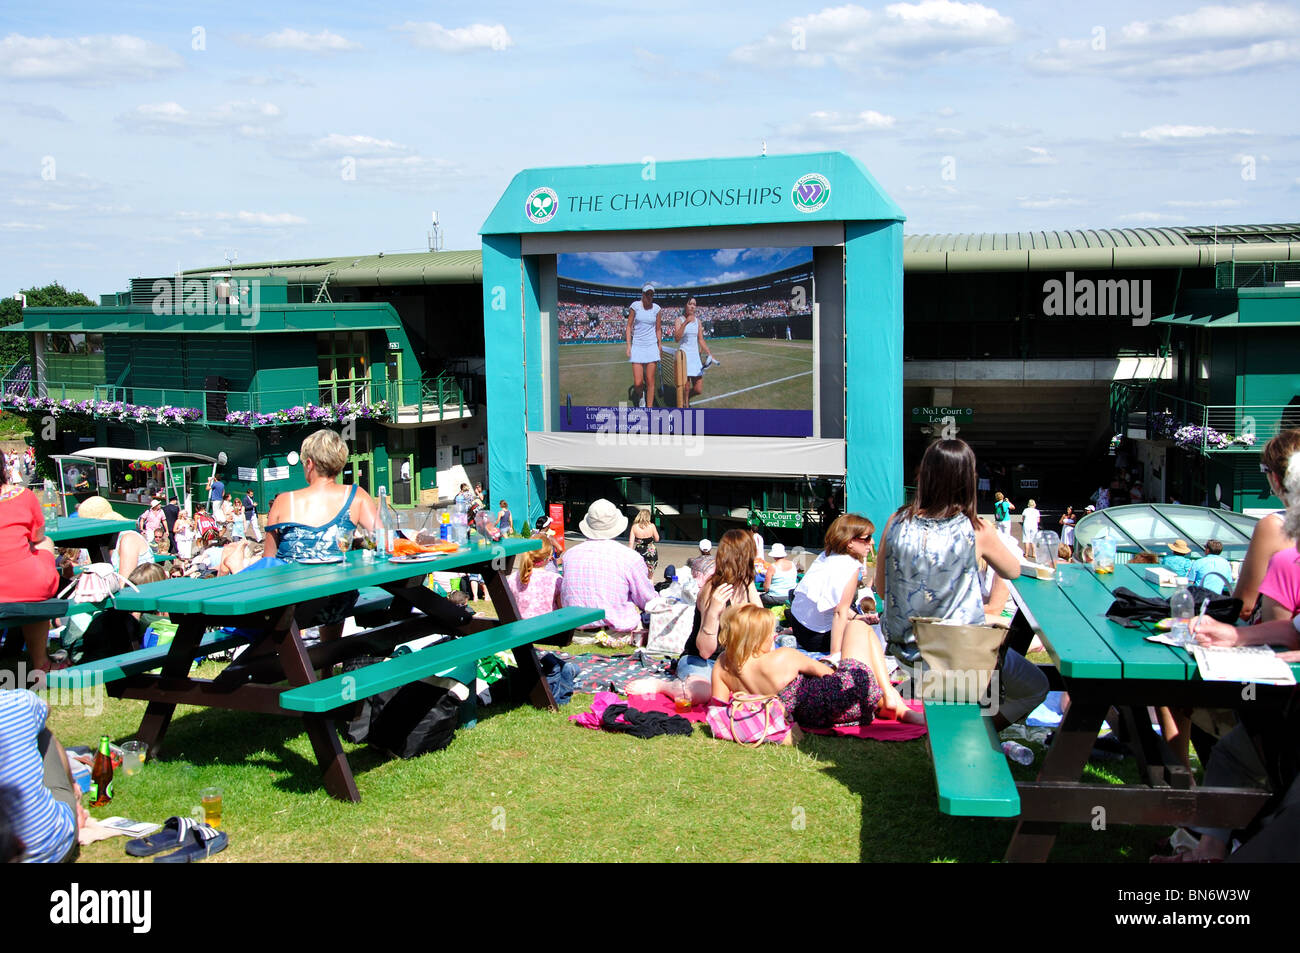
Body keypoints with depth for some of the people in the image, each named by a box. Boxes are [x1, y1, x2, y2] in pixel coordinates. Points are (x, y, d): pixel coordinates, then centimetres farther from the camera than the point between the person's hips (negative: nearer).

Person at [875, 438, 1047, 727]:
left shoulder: (897, 522, -7)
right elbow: (1013, 571, 5)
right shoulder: (976, 532, -16)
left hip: (904, 649, 5)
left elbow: (881, 587, 4)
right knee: (1037, 688, 19)